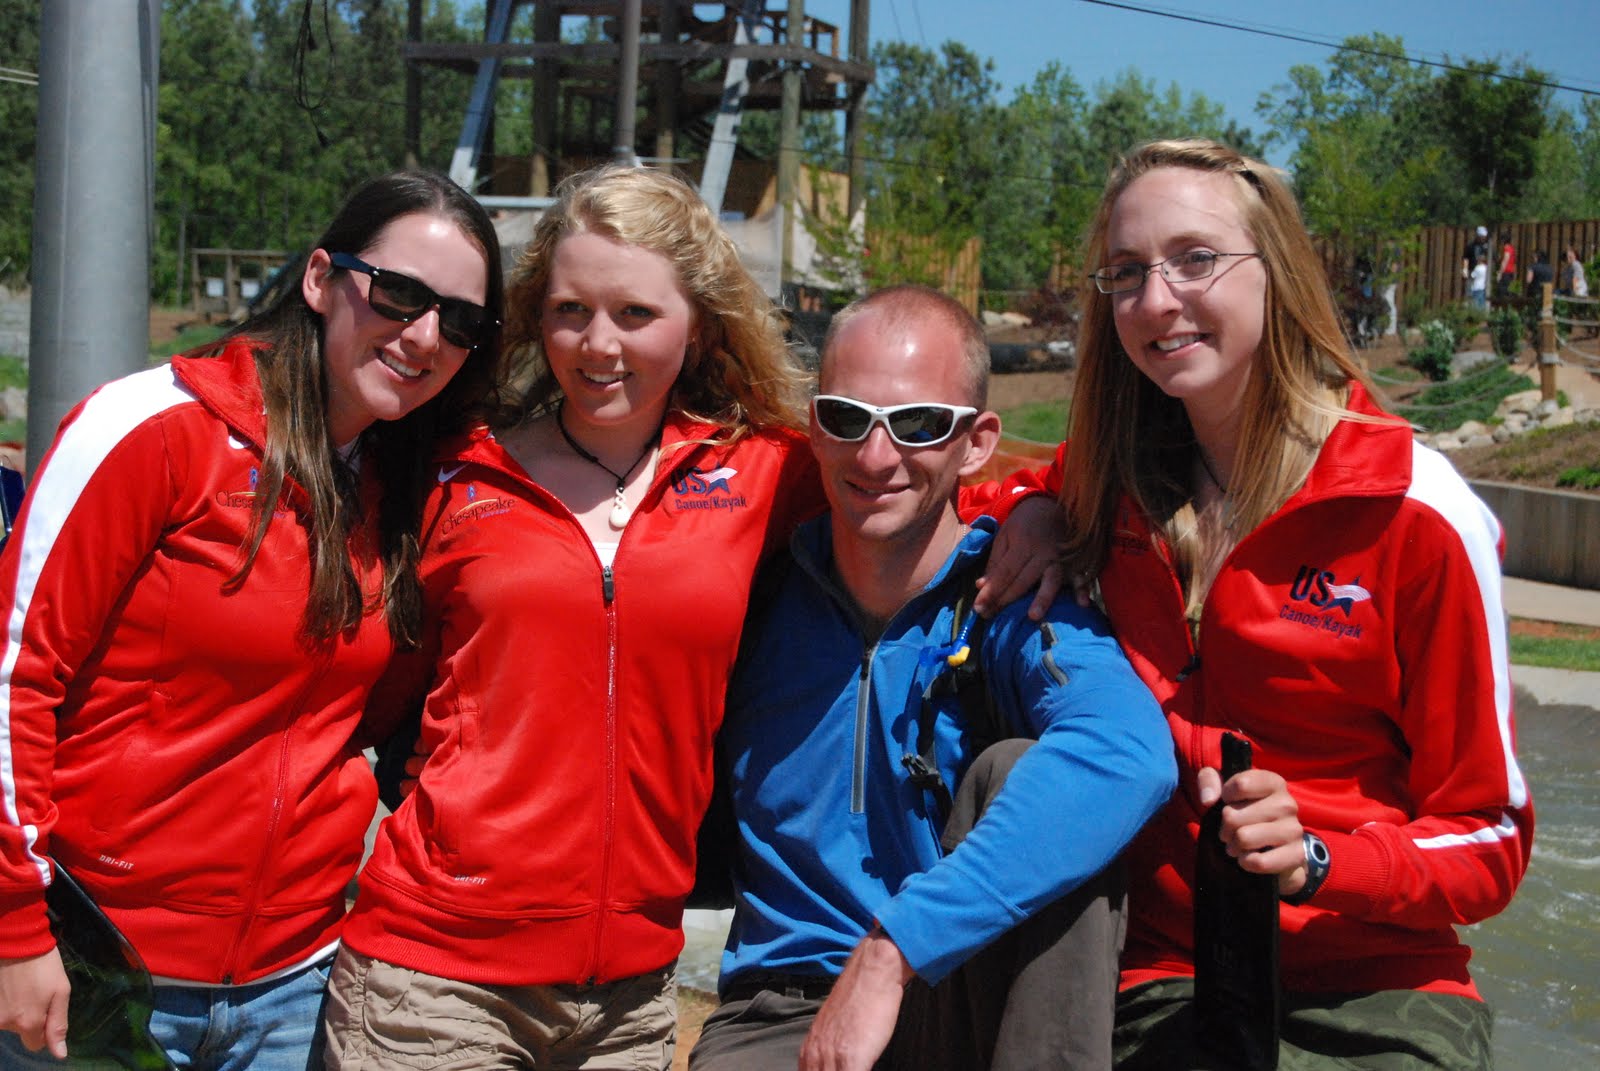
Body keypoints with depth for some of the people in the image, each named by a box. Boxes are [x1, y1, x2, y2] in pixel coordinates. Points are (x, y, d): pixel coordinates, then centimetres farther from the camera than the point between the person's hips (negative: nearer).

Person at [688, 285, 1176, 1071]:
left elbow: (1130, 751, -32)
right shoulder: (764, 599, 2)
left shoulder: (1015, 609, -8)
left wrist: (893, 949, -36)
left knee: (1018, 774, -26)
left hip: (961, 1007, 0)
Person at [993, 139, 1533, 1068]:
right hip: (1162, 977, 2)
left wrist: (1313, 861, -20)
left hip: (1373, 987, -2)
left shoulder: (1418, 514, -7)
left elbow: (1491, 842, -2)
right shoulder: (1117, 482, 4)